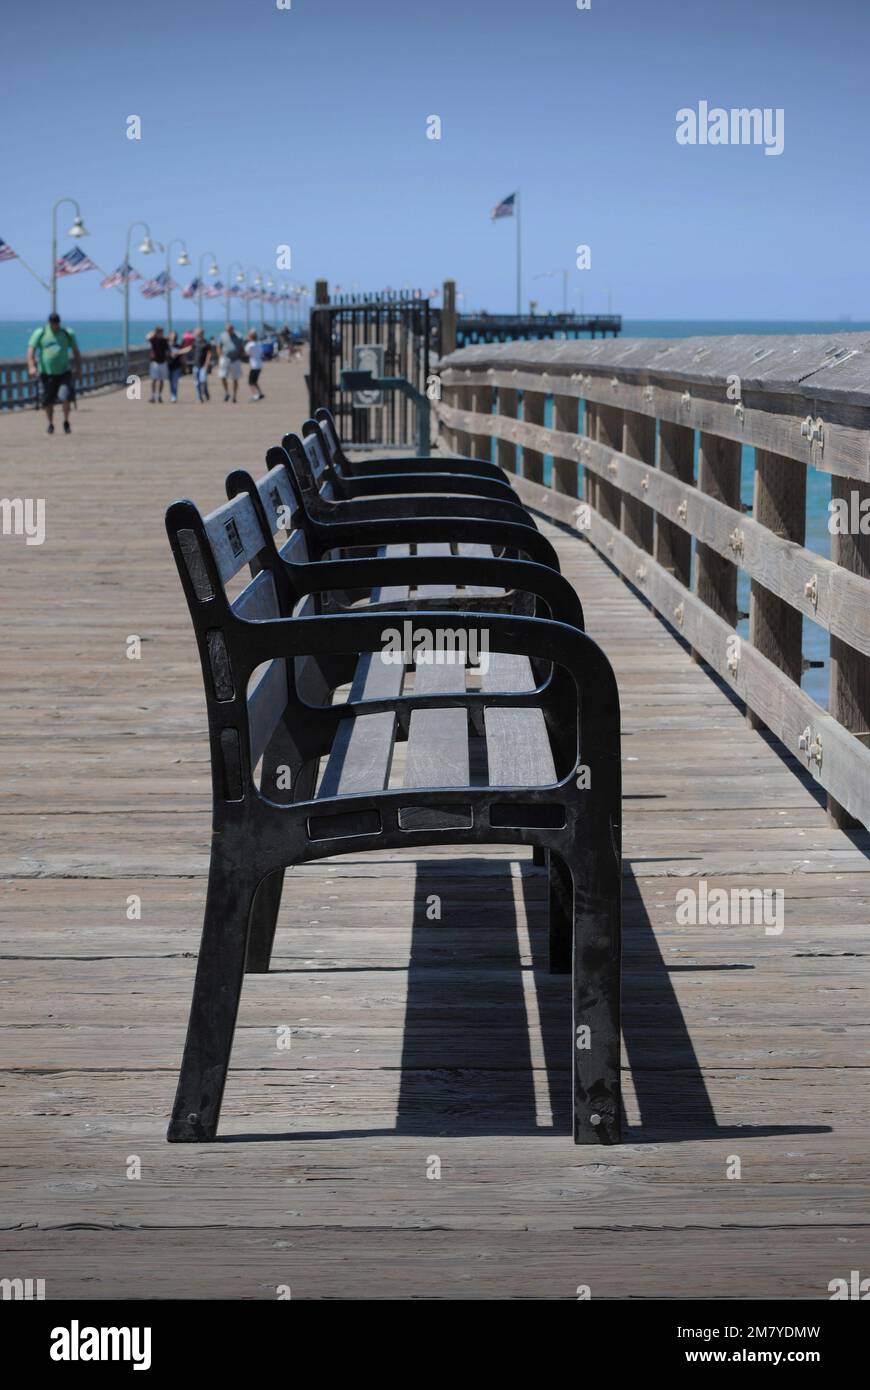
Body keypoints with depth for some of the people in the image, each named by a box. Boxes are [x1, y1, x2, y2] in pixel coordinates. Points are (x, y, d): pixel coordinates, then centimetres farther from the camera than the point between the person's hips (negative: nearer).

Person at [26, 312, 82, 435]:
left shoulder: (67, 333, 7)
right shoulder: (40, 333, 1)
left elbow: (76, 352, 13)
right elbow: (31, 350, -7)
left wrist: (78, 368, 6)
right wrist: (31, 366, -20)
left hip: (64, 372, 0)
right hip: (46, 373, 0)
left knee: (66, 397, -15)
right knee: (47, 401, 4)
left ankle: (66, 422, 3)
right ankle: (50, 424, 23)